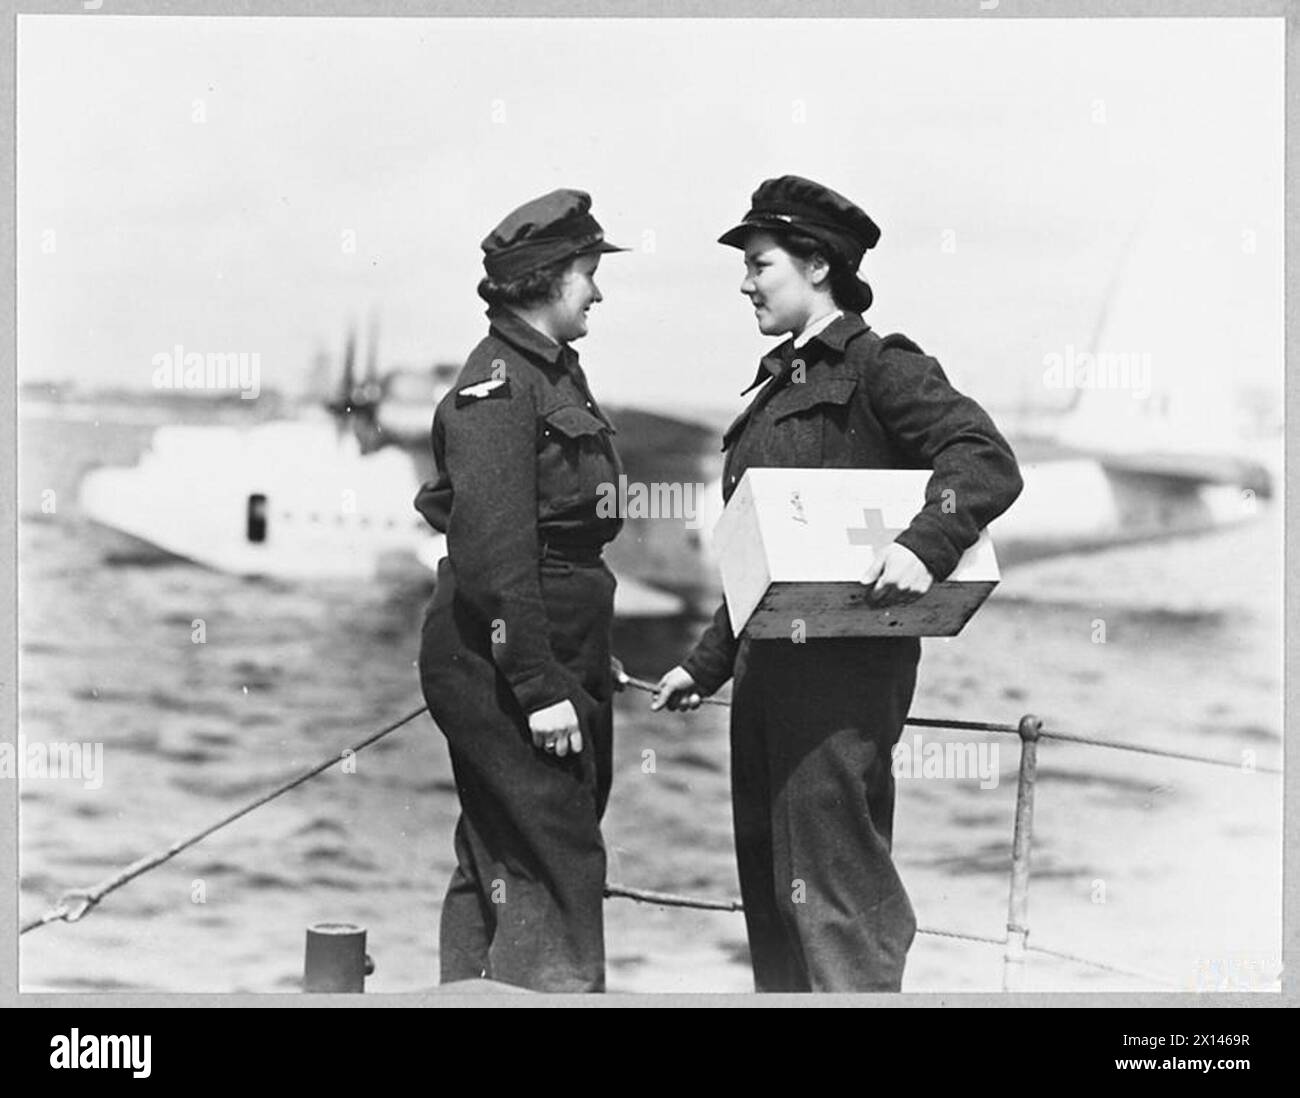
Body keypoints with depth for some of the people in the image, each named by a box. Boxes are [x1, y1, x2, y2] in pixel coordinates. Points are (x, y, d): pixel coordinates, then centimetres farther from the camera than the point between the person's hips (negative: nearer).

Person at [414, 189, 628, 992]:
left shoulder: (559, 373, 16)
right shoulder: (496, 385, -15)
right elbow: (492, 547, -21)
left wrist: (586, 670, 21)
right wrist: (538, 685, -24)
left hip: (564, 656, 10)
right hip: (501, 657, -10)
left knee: (497, 867, 14)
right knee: (556, 869, -10)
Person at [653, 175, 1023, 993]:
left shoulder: (878, 366, -4)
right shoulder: (776, 387, 22)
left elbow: (989, 463, -16)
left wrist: (925, 544, -31)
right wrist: (706, 665, 22)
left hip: (844, 660, -9)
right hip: (770, 663, 9)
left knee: (833, 878, -12)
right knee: (769, 884, 10)